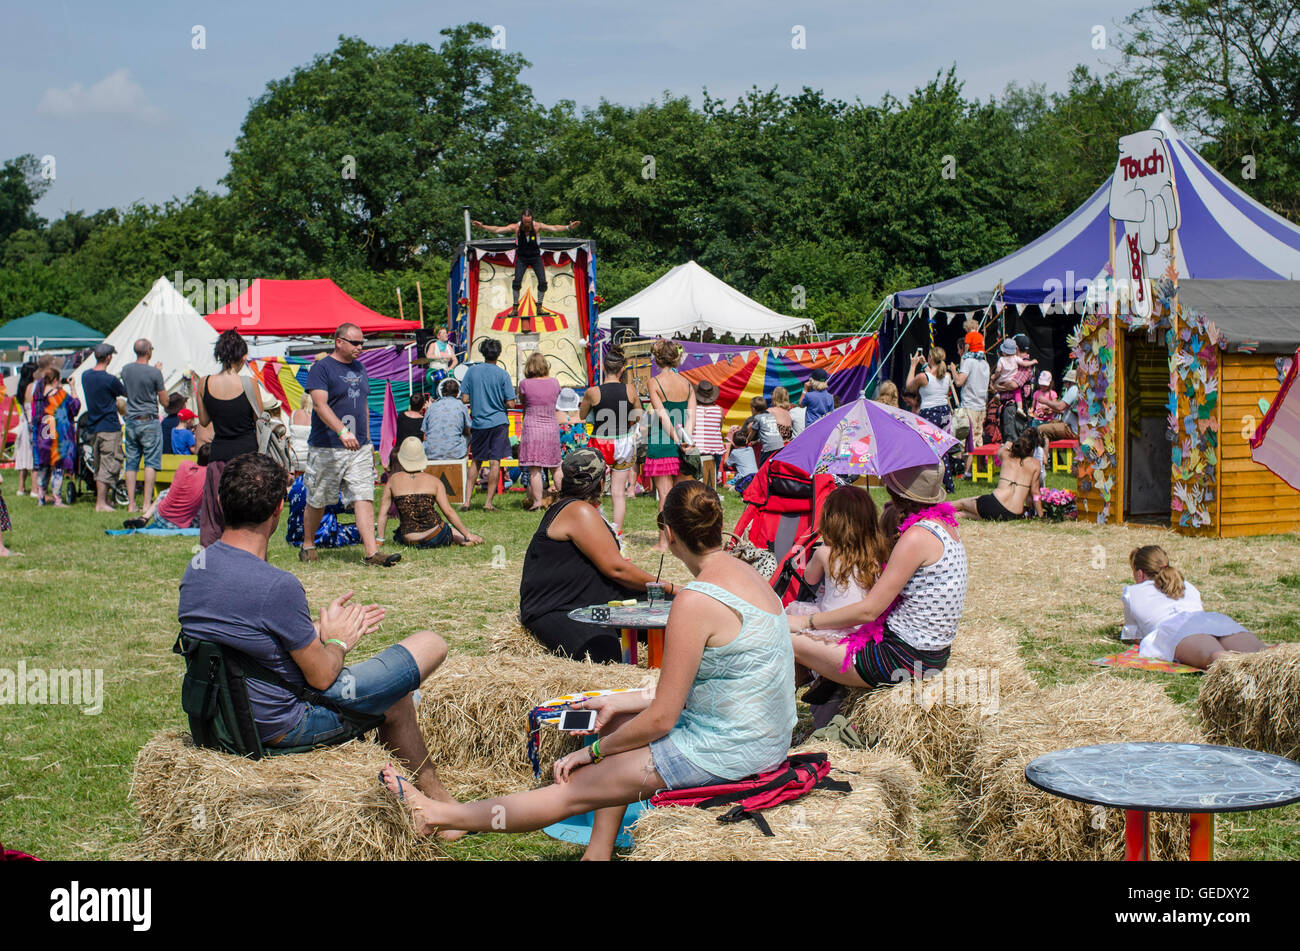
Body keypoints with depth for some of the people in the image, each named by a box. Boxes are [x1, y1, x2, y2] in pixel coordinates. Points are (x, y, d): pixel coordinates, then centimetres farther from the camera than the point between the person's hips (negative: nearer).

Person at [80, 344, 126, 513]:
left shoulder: (85, 376, 6)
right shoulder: (110, 380, -17)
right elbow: (125, 392, -2)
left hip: (93, 426, 8)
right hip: (109, 427, -8)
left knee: (99, 466, 15)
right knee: (108, 466, -4)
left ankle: (103, 500, 22)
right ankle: (101, 503, -6)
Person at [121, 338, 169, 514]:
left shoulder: (126, 370, 4)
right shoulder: (154, 373, -12)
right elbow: (164, 402, -5)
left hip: (131, 421, 5)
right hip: (149, 422, -5)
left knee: (131, 463, 7)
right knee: (151, 462, -3)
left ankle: (131, 504, 7)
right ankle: (147, 503, -9)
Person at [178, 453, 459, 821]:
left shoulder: (196, 567, -2)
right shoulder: (277, 586, -27)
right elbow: (321, 676, -16)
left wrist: (323, 629, 14)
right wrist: (338, 640, 5)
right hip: (278, 727, -9)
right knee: (430, 644, 3)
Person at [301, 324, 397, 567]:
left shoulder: (360, 369, 15)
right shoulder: (321, 368, -7)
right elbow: (320, 404, -20)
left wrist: (367, 441, 19)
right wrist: (342, 431, -33)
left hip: (359, 447, 5)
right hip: (327, 448, -5)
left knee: (364, 498, -6)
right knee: (317, 501, 7)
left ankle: (372, 552, -11)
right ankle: (307, 546, 25)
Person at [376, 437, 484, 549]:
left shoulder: (393, 480, 4)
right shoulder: (434, 481, 1)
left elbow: (383, 512, 5)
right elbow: (448, 512, -2)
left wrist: (380, 539, 13)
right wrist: (468, 535, 3)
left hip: (409, 541, -2)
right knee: (452, 530, 33)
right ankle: (464, 541, 4)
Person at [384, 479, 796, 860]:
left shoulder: (696, 602, -22)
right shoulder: (747, 574, 6)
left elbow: (661, 719, -17)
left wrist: (594, 750, -2)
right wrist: (622, 701, 15)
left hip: (723, 753, -9)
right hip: (764, 734, 9)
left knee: (575, 789, 3)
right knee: (619, 720, 24)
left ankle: (435, 814, 15)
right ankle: (599, 850, 23)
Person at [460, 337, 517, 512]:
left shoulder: (472, 370, -1)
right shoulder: (502, 375, -8)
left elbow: (464, 399, -1)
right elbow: (511, 404, -8)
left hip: (478, 423, 3)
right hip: (498, 422, -3)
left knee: (476, 461, 14)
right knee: (494, 462, 1)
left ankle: (467, 501, 8)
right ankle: (488, 503, 0)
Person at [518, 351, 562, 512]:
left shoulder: (525, 384, -7)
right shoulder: (554, 382, 1)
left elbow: (522, 402, 8)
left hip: (532, 427, -3)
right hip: (551, 427, 3)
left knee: (534, 469, -2)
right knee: (556, 467, 15)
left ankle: (537, 503, -3)